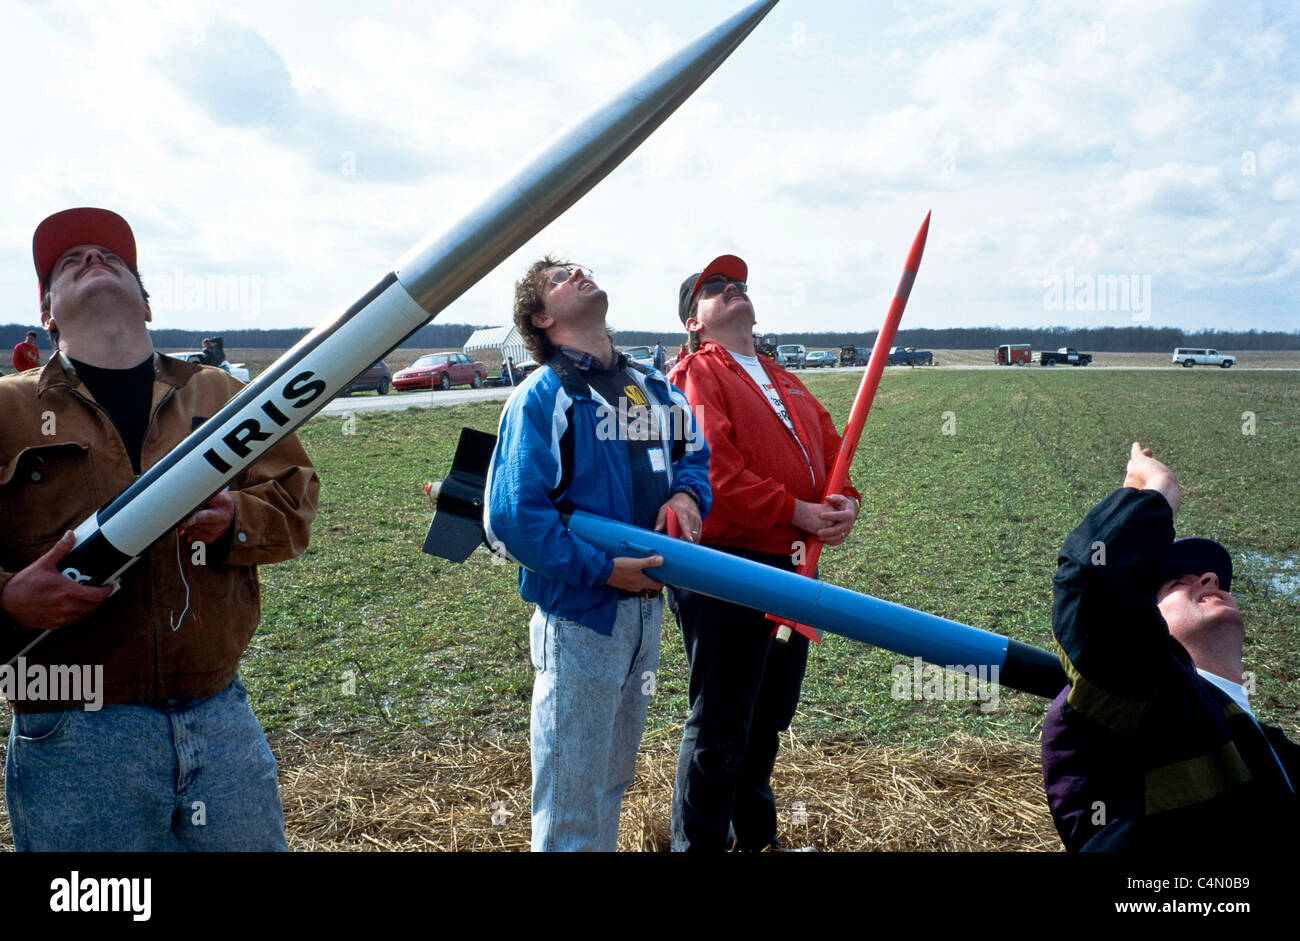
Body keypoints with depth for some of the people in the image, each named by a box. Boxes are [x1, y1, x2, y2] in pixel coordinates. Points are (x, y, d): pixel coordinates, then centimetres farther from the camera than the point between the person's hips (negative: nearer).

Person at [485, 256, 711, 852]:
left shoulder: (651, 387, 8)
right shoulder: (543, 396, -13)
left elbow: (694, 451, 19)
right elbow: (513, 516, -20)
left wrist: (687, 494, -3)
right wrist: (602, 570, -20)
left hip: (645, 606, 7)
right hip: (579, 614, -7)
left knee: (613, 779, 23)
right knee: (571, 809, 5)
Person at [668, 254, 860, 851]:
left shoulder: (784, 381, 22)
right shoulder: (694, 375, -6)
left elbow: (830, 448, 16)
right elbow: (715, 470, -19)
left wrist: (845, 501, -5)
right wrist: (799, 514, -19)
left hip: (793, 568, 9)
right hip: (726, 570, -8)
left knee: (768, 721, 21)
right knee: (720, 728, -1)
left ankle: (756, 835, 39)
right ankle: (699, 843, 15)